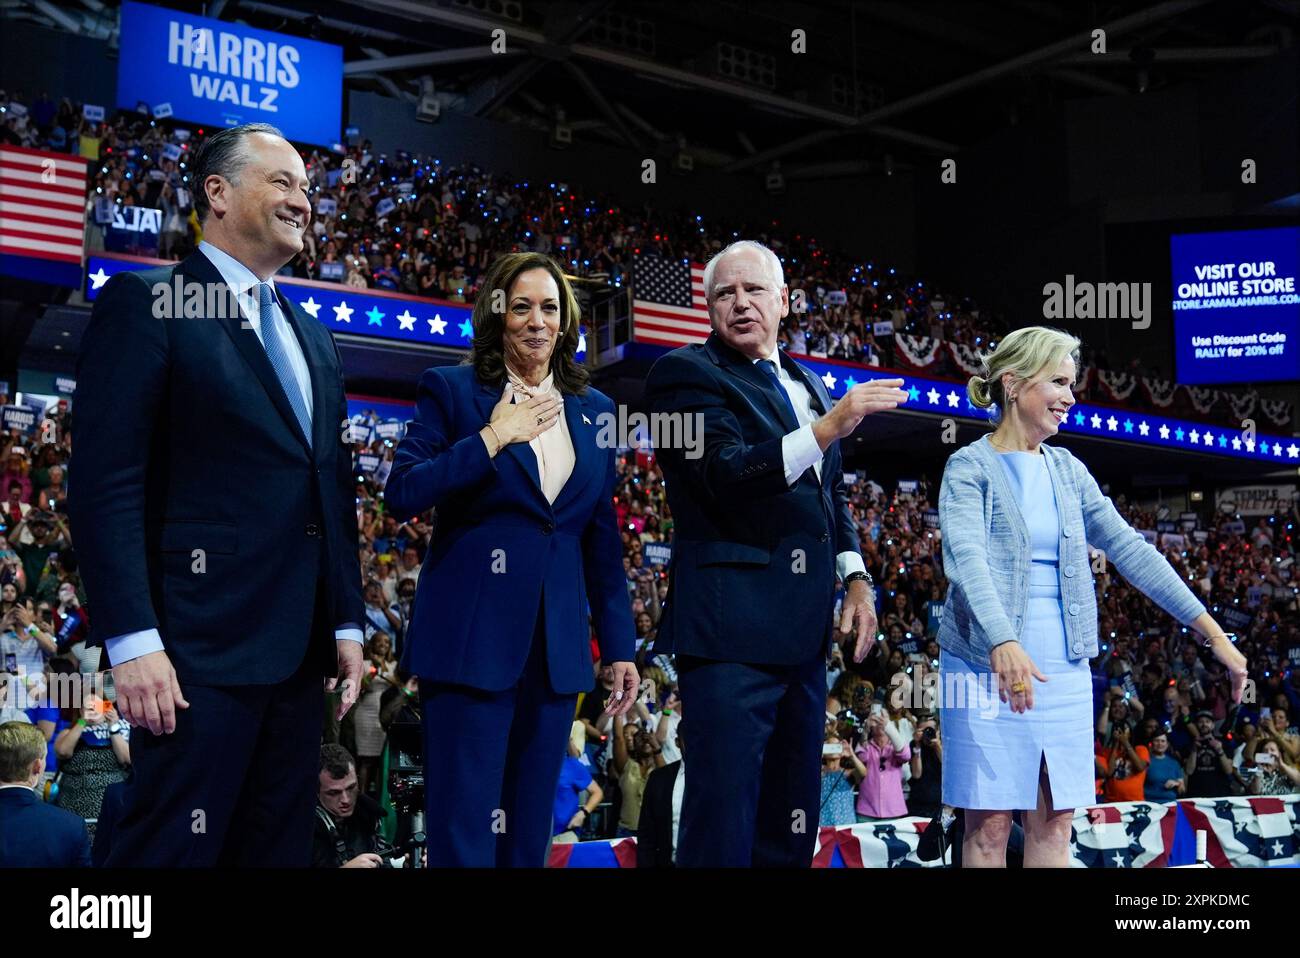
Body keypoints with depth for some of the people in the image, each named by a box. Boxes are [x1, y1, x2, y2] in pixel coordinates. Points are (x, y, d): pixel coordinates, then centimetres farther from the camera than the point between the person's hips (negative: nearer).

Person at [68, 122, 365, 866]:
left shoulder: (314, 338, 19)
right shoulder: (146, 302, -4)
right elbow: (104, 482, -12)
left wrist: (347, 624, 13)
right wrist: (132, 641, -18)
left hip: (300, 650, 7)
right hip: (201, 646, -7)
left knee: (280, 847, 13)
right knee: (172, 849, -1)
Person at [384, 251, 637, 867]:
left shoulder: (593, 410, 13)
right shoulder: (451, 389, 1)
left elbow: (602, 538, 14)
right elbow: (401, 494, -10)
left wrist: (619, 645, 10)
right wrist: (493, 437, -13)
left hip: (557, 646, 4)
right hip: (471, 636, -4)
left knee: (529, 827, 11)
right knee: (465, 831, -2)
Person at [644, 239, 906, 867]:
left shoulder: (808, 384, 18)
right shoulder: (686, 373, -5)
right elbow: (727, 475, -18)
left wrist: (855, 577, 11)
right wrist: (829, 427, -25)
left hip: (804, 628, 8)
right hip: (731, 627, -7)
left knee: (791, 815, 14)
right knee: (723, 818, -6)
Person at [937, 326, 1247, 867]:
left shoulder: (1067, 470, 12)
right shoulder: (970, 467, -6)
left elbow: (1130, 549, 10)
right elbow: (967, 556, -22)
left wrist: (1213, 632, 5)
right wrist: (1003, 643, -39)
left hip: (1064, 669, 6)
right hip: (988, 666, -5)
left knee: (1054, 822, 7)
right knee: (990, 823, -1)